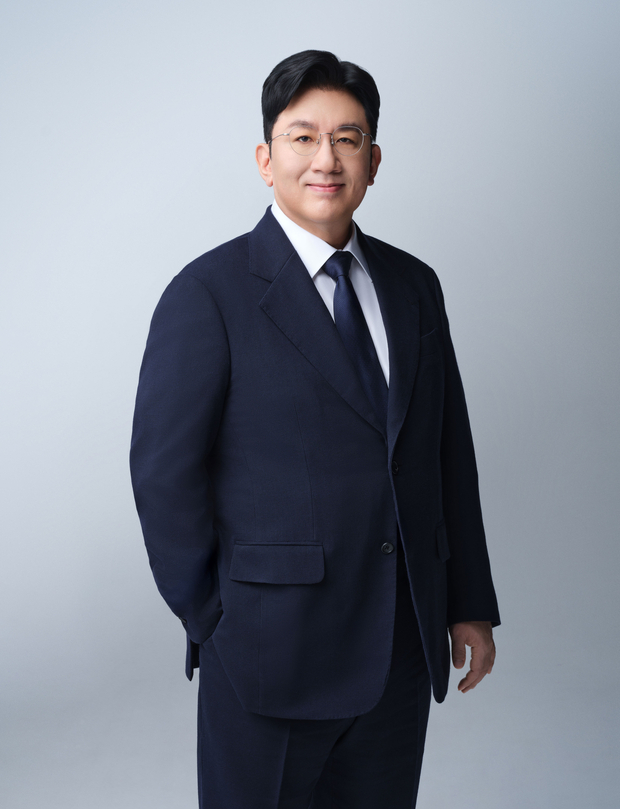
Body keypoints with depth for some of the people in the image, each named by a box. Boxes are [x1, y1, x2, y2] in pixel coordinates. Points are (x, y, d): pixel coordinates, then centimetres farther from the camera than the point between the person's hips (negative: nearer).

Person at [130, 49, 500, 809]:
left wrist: (470, 603, 9)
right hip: (271, 650, -5)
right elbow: (163, 472, -10)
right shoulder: (209, 293, -9)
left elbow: (450, 454, 10)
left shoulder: (413, 286, 8)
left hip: (404, 650, 5)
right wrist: (215, 624, -7)